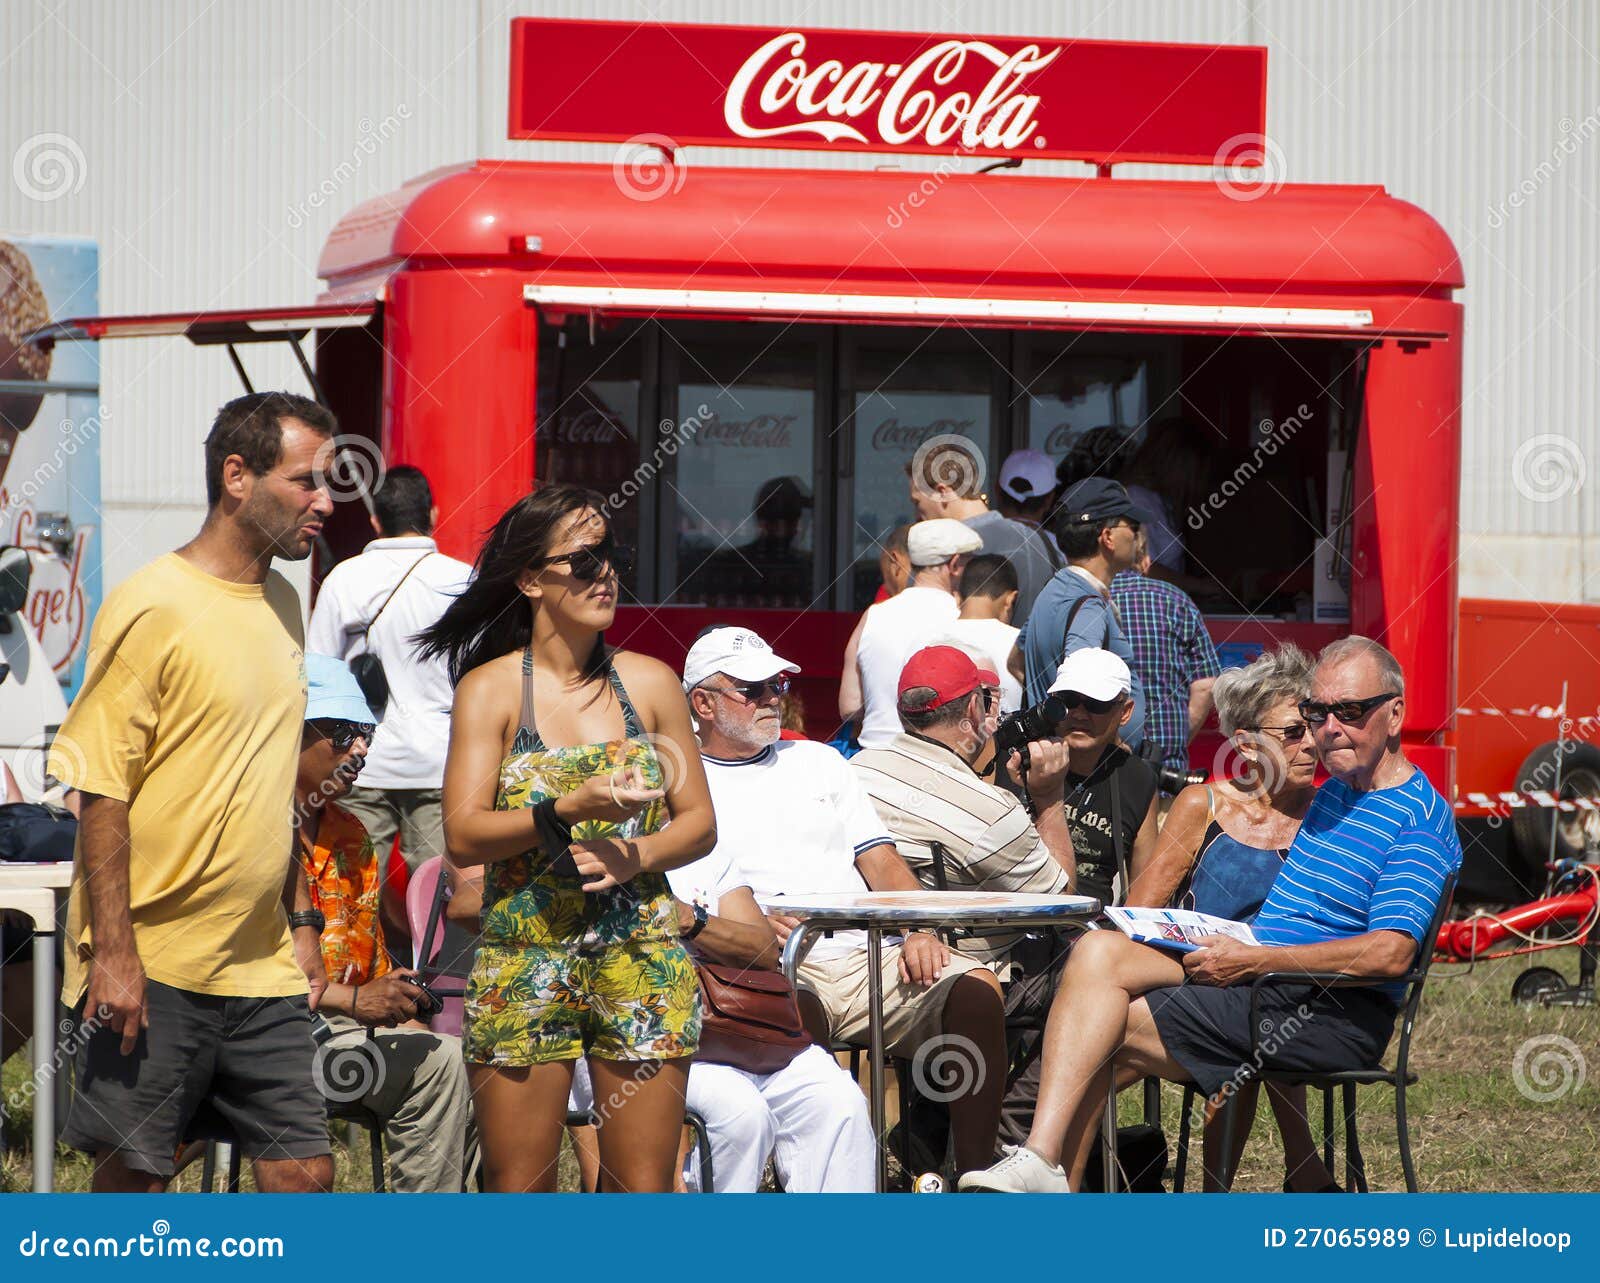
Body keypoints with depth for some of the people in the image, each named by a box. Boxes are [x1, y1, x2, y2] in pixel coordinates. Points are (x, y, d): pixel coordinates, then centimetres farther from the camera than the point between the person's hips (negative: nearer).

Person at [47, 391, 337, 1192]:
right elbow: (103, 792, -13)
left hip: (262, 967, 7)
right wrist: (113, 952, -18)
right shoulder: (152, 607, -10)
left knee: (303, 1170, 3)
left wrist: (300, 923, 19)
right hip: (154, 964, -7)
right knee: (131, 1180, -1)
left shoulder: (281, 605, 13)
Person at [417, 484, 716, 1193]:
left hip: (641, 959, 2)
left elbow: (699, 821, 10)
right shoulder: (491, 689, 0)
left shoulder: (649, 683, 9)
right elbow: (463, 835, -9)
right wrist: (573, 808, -22)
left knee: (643, 1188, -1)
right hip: (523, 961, -2)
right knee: (517, 1189, -1)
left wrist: (636, 855, -11)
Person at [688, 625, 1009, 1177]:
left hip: (867, 955, 5)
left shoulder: (818, 761, 27)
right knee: (798, 1009, -41)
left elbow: (882, 862, 20)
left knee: (976, 988, -24)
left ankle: (976, 1169, -24)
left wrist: (922, 933, -1)